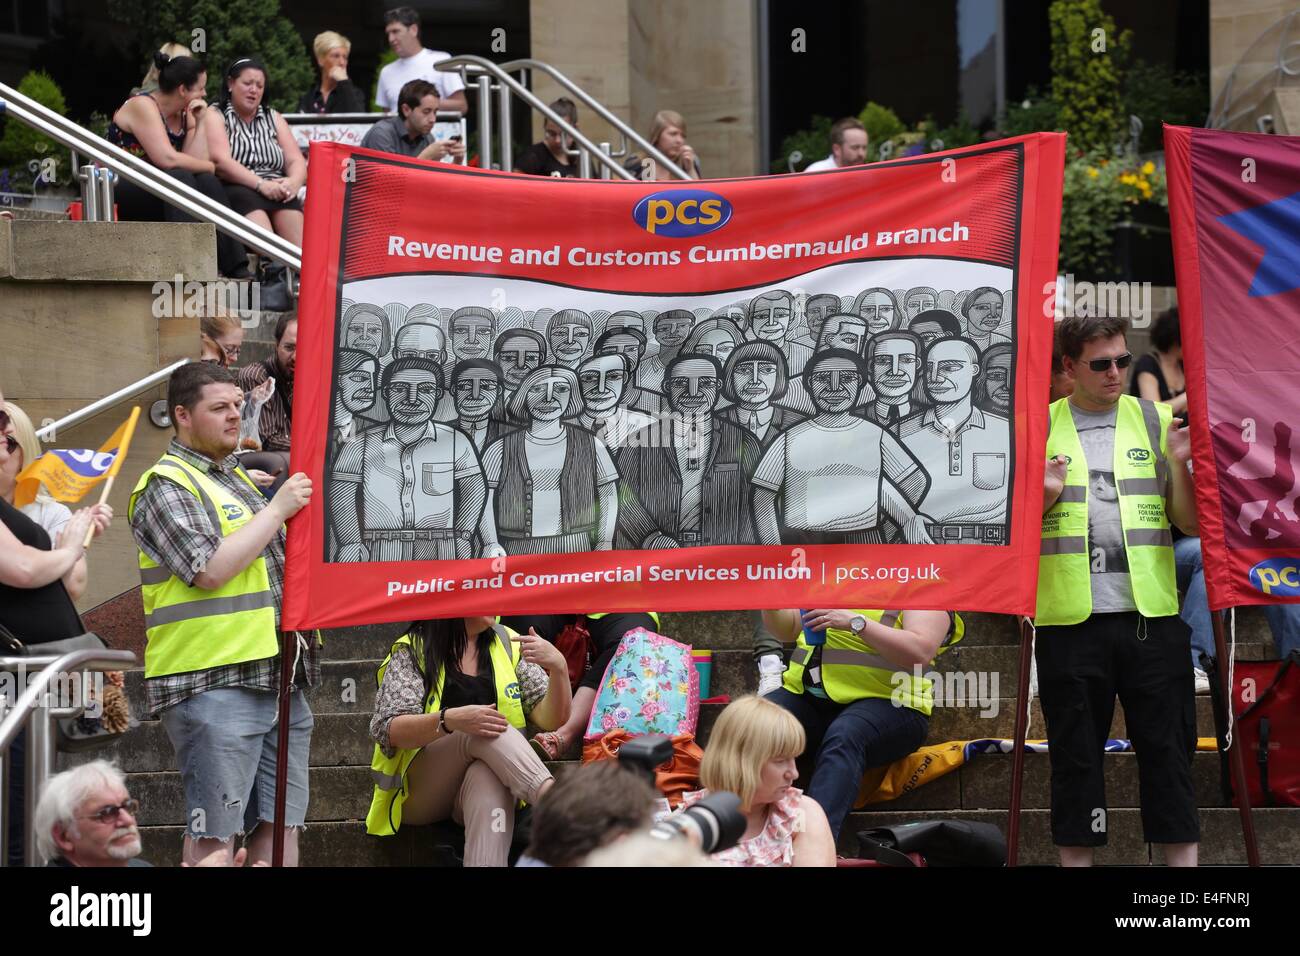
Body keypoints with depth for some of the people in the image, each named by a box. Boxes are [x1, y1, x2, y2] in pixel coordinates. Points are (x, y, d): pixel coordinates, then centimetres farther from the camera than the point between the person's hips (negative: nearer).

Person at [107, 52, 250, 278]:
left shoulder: (184, 115, 11)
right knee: (179, 178, -30)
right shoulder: (142, 106, -14)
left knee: (207, 182, -14)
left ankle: (236, 269, -23)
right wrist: (209, 166, -12)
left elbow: (197, 161, -3)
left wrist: (199, 123, -6)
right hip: (116, 191, -8)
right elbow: (167, 159, -25)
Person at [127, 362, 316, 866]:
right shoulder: (167, 485, -4)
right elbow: (210, 570, -17)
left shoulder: (241, 479, 22)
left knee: (280, 826, 6)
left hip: (280, 676, 8)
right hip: (215, 683, -8)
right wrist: (277, 509, -10)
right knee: (215, 833, -9)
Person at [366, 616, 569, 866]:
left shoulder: (508, 645, 12)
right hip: (419, 791, -2)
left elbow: (552, 718, 6)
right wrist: (451, 720, -28)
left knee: (489, 775, -36)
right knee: (480, 732, -31)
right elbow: (389, 730, -10)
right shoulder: (412, 650, 2)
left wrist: (559, 668, -15)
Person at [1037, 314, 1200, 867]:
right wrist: (1041, 498, -10)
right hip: (1070, 620, 0)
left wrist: (1179, 465, -11)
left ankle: (1183, 858, 3)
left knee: (1168, 750, 1)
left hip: (1152, 616, 0)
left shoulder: (1156, 421, 8)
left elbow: (1191, 523, 6)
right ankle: (1075, 859, 9)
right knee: (1075, 756, 4)